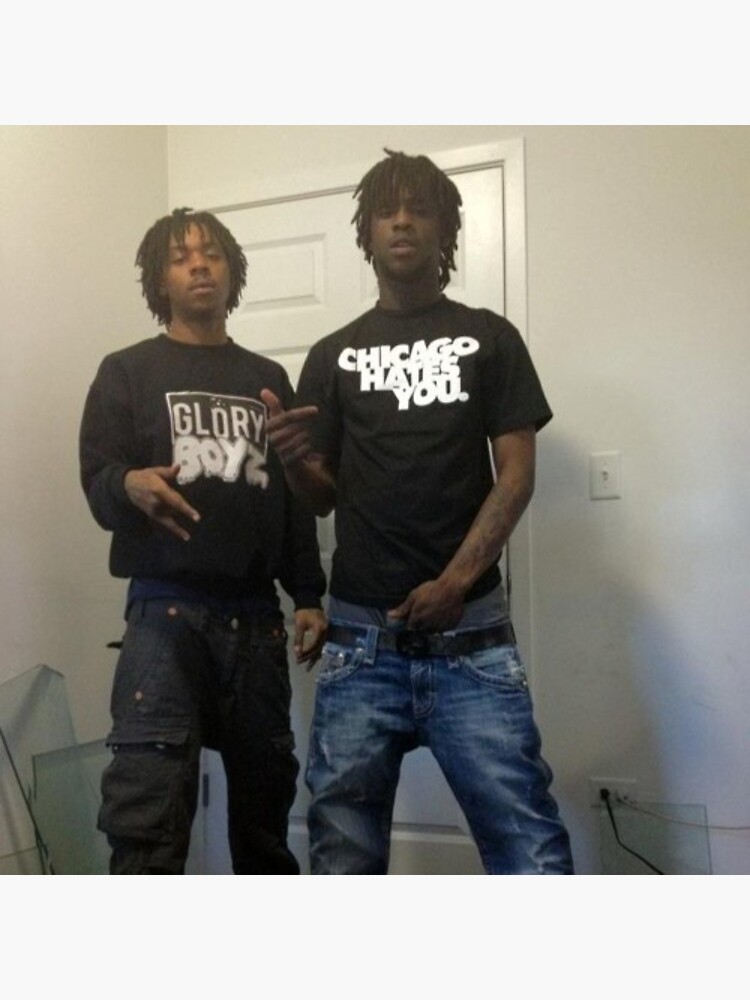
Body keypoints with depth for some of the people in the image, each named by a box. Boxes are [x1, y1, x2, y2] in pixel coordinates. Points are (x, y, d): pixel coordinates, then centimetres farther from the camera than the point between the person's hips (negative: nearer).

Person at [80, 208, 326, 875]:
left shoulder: (268, 380, 17)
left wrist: (309, 597, 7)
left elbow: (296, 499, 16)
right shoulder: (127, 372, 8)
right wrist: (130, 485, -28)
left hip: (256, 613, 4)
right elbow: (96, 481, -4)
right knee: (148, 802, -14)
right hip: (167, 607, -3)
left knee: (267, 788, 10)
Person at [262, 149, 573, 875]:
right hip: (362, 636, 2)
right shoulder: (333, 356, 13)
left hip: (469, 633, -2)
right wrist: (292, 456, -12)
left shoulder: (489, 338, 9)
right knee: (343, 838, 7)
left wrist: (455, 582, -12)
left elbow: (516, 473, 1)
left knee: (523, 830, -6)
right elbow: (322, 495, 11)